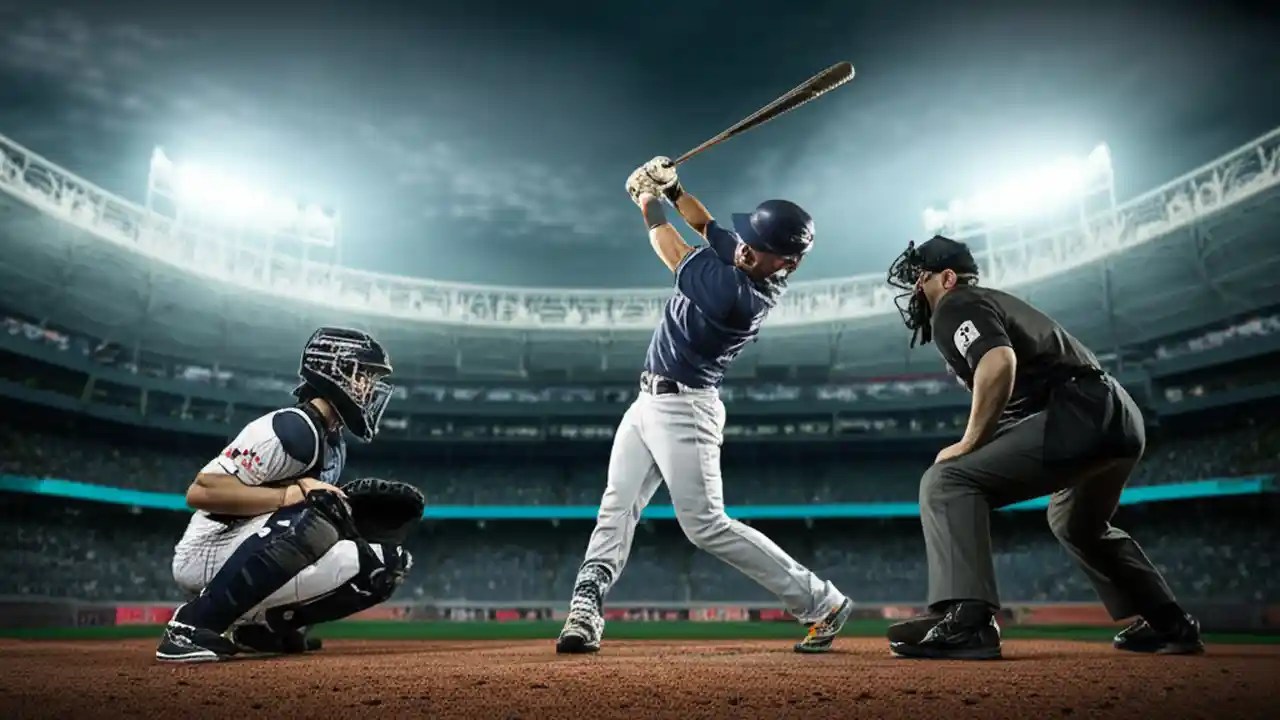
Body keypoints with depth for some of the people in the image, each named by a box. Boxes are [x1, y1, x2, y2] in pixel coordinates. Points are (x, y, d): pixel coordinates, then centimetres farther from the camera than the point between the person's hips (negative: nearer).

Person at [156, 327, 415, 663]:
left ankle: (265, 626, 6)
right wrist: (294, 493, -25)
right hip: (207, 557, -9)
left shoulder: (334, 443, 11)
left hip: (252, 566, 9)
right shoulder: (293, 428, -19)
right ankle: (192, 625, -21)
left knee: (385, 567, -2)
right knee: (308, 519, -37)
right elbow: (200, 491, -25)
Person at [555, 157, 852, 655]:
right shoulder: (742, 257, -2)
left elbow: (672, 251, -13)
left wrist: (649, 201, 3)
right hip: (650, 400, 10)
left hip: (684, 408, -10)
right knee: (617, 506, 5)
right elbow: (706, 225, 19)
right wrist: (670, 188, 4)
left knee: (707, 526, -6)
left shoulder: (739, 293, -27)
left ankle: (822, 603, 5)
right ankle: (585, 612, 6)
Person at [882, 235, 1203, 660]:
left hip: (1079, 414, -10)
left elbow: (999, 363, -21)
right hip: (1123, 417, 10)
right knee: (1077, 524, 34)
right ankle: (1170, 625, 42)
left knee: (947, 480, -15)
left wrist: (970, 443, -15)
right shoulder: (996, 301, 28)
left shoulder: (954, 306, -1)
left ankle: (966, 621, -28)